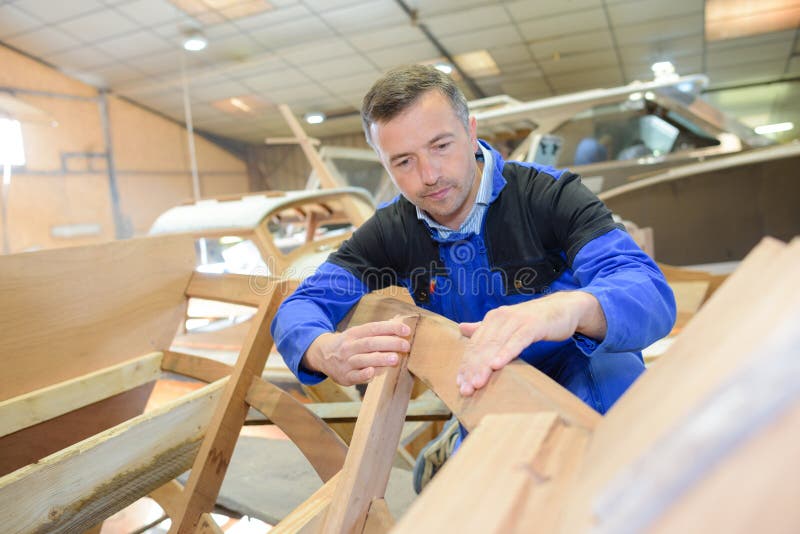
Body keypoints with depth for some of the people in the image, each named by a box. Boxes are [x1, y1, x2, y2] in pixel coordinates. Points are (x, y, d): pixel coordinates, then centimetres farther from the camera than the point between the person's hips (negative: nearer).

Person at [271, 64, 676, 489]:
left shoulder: (550, 196, -18)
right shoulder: (389, 234, -8)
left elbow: (651, 293, -31)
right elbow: (297, 310, -13)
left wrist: (572, 307, -55)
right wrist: (330, 353, -38)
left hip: (582, 386, -2)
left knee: (614, 368, -32)